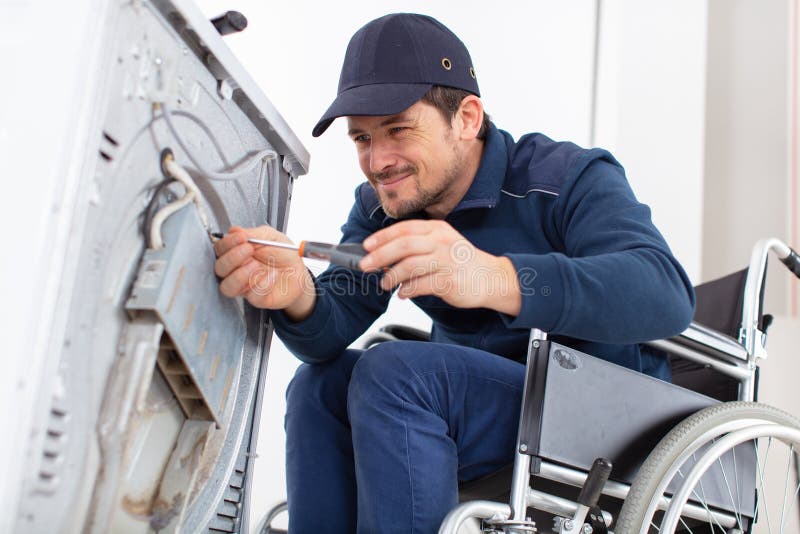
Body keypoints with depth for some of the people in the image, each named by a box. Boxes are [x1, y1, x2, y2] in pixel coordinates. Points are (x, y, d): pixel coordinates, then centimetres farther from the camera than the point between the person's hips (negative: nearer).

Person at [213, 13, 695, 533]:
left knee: (393, 372, -25)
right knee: (322, 382, -5)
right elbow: (332, 334, -8)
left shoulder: (567, 178, -15)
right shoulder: (381, 206, 5)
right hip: (486, 407, 7)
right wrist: (298, 295, -34)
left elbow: (666, 294, -33)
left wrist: (494, 278, -49)